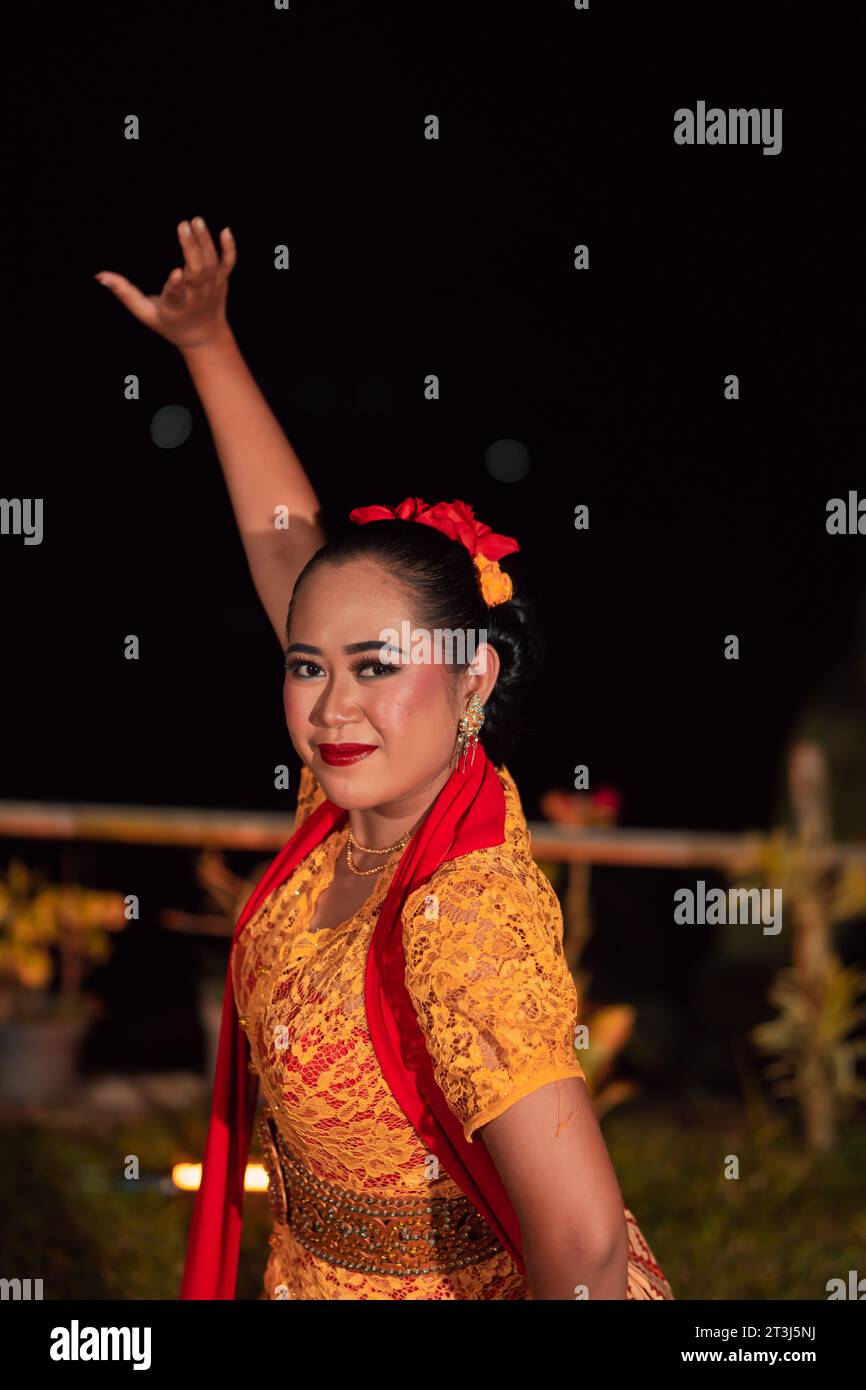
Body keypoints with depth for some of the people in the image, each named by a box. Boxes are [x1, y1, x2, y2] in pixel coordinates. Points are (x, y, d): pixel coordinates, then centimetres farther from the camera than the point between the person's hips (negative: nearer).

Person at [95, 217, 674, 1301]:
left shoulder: (467, 918, -33)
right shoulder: (350, 802, -10)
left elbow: (584, 1239, -39)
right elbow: (289, 546, 1)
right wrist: (207, 343, 6)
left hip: (454, 1285, -7)